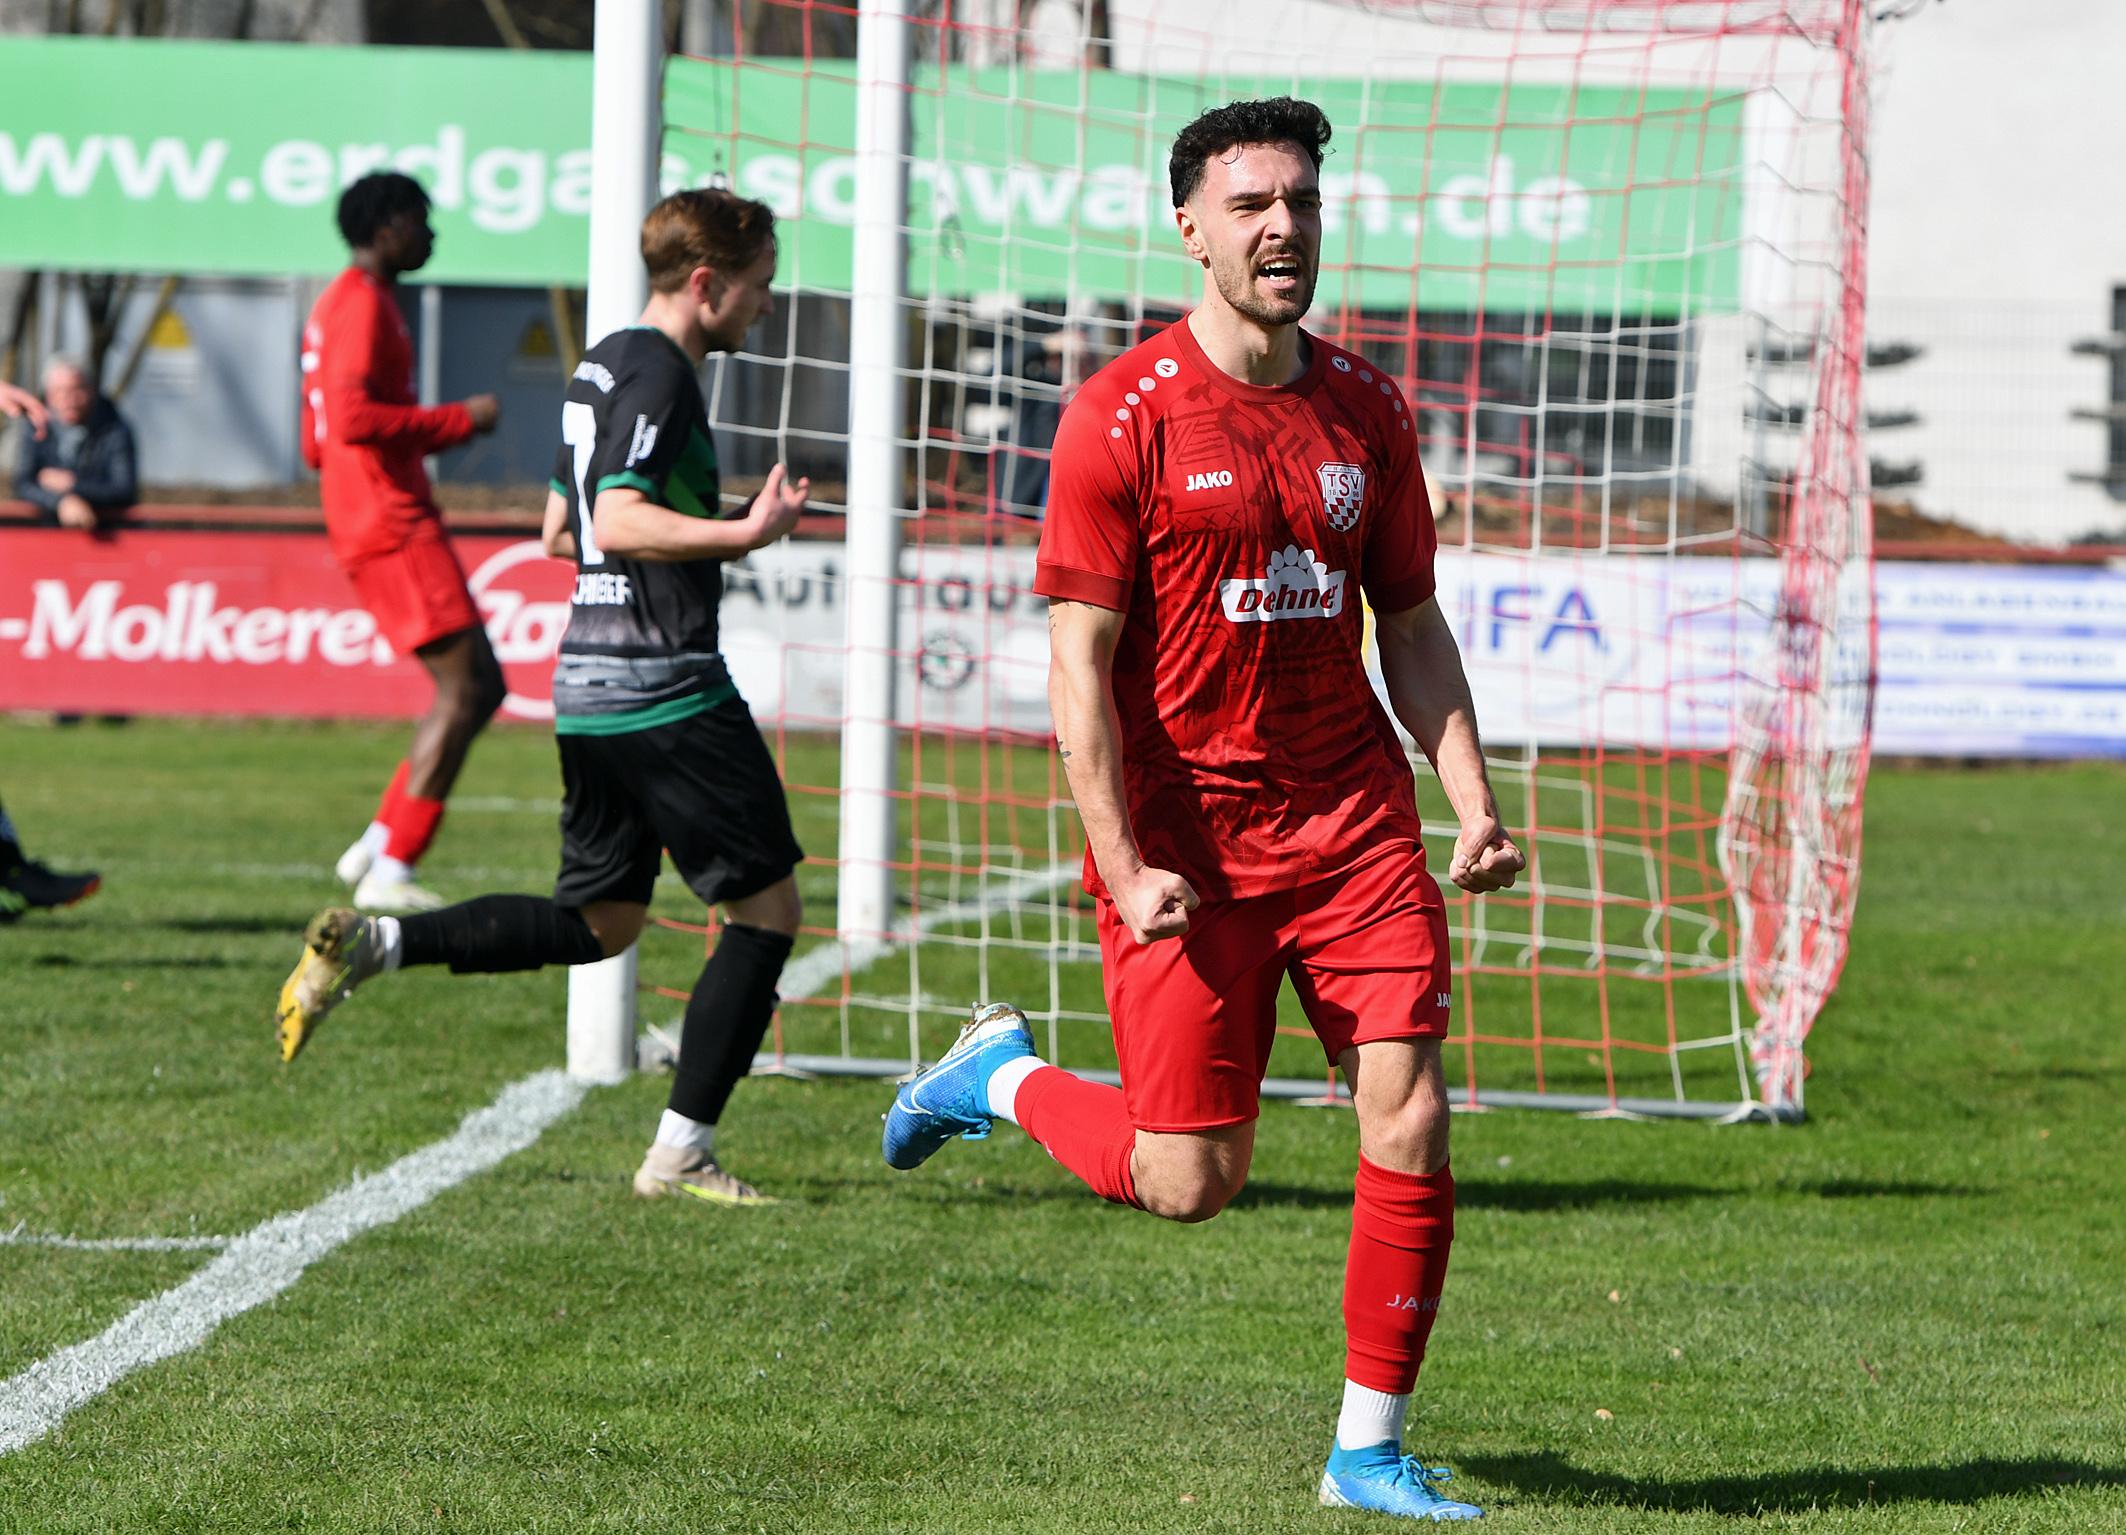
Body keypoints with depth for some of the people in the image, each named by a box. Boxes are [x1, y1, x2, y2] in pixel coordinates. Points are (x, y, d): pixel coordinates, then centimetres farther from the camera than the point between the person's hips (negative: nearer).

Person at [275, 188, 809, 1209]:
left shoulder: (600, 366, 17)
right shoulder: (659, 374, -13)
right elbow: (619, 521, -24)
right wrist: (741, 536, -32)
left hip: (588, 685, 9)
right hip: (667, 686, -9)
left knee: (598, 923, 17)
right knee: (767, 910, 0)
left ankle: (370, 943, 4)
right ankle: (681, 1152, -1)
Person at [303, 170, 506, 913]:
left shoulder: (338, 305, 23)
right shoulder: (362, 303, -10)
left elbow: (317, 444, 26)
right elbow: (353, 415, -24)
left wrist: (439, 429, 22)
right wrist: (457, 420, -15)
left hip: (382, 525, 11)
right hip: (393, 525, -11)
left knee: (482, 686, 10)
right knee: (462, 690, -12)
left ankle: (378, 845, 9)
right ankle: (389, 873, -12)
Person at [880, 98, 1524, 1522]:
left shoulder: (1367, 411, 8)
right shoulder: (1125, 416, -8)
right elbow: (1078, 660, -9)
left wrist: (1473, 802, 2)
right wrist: (1123, 864, -15)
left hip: (1352, 816, 4)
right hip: (1185, 834, -4)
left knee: (1412, 1121, -8)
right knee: (1190, 1180, -2)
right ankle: (1005, 1075, 28)